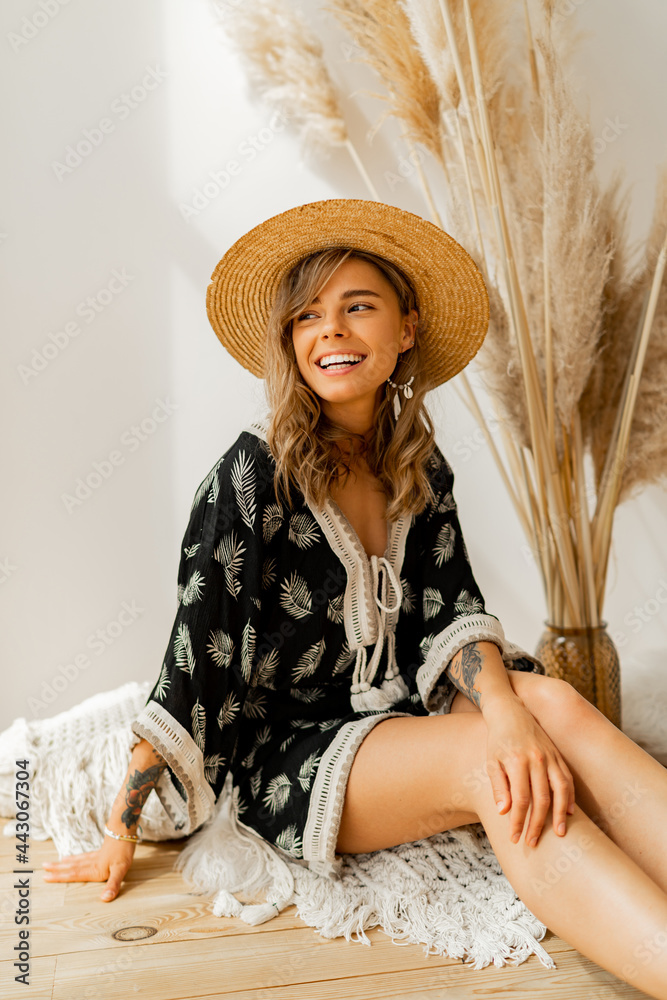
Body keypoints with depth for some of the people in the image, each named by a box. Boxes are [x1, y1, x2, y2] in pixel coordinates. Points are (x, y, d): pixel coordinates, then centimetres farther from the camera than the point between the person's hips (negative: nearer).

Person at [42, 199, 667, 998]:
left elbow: (450, 613, -5)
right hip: (286, 752, -5)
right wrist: (122, 829, -10)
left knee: (554, 701, -23)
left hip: (399, 719, 5)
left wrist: (510, 711, -26)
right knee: (485, 756, -31)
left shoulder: (420, 471, 4)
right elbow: (195, 662, -12)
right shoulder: (254, 474, -12)